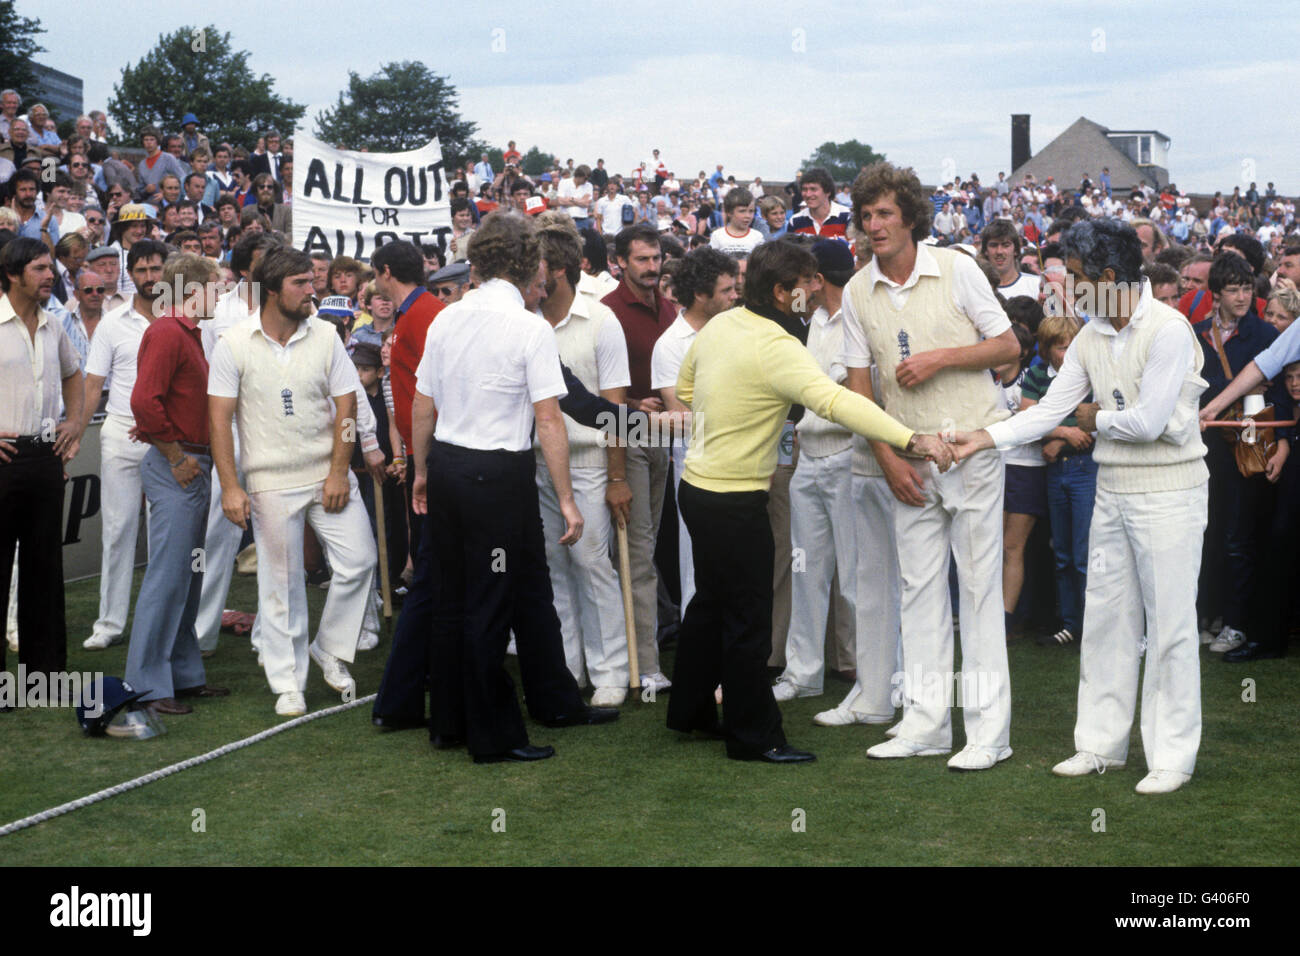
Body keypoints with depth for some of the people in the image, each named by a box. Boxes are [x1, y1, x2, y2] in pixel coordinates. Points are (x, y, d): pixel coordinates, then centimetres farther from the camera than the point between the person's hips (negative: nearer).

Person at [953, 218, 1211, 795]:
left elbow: (1148, 421, -20)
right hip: (1112, 489, 8)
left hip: (1168, 492, -8)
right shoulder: (1090, 337, 7)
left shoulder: (1168, 330, -16)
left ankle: (1172, 757, 8)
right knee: (1105, 618, 12)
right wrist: (982, 439, -5)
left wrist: (1095, 417, -2)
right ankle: (1102, 744, 22)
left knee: (1168, 623, -1)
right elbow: (1049, 411, 4)